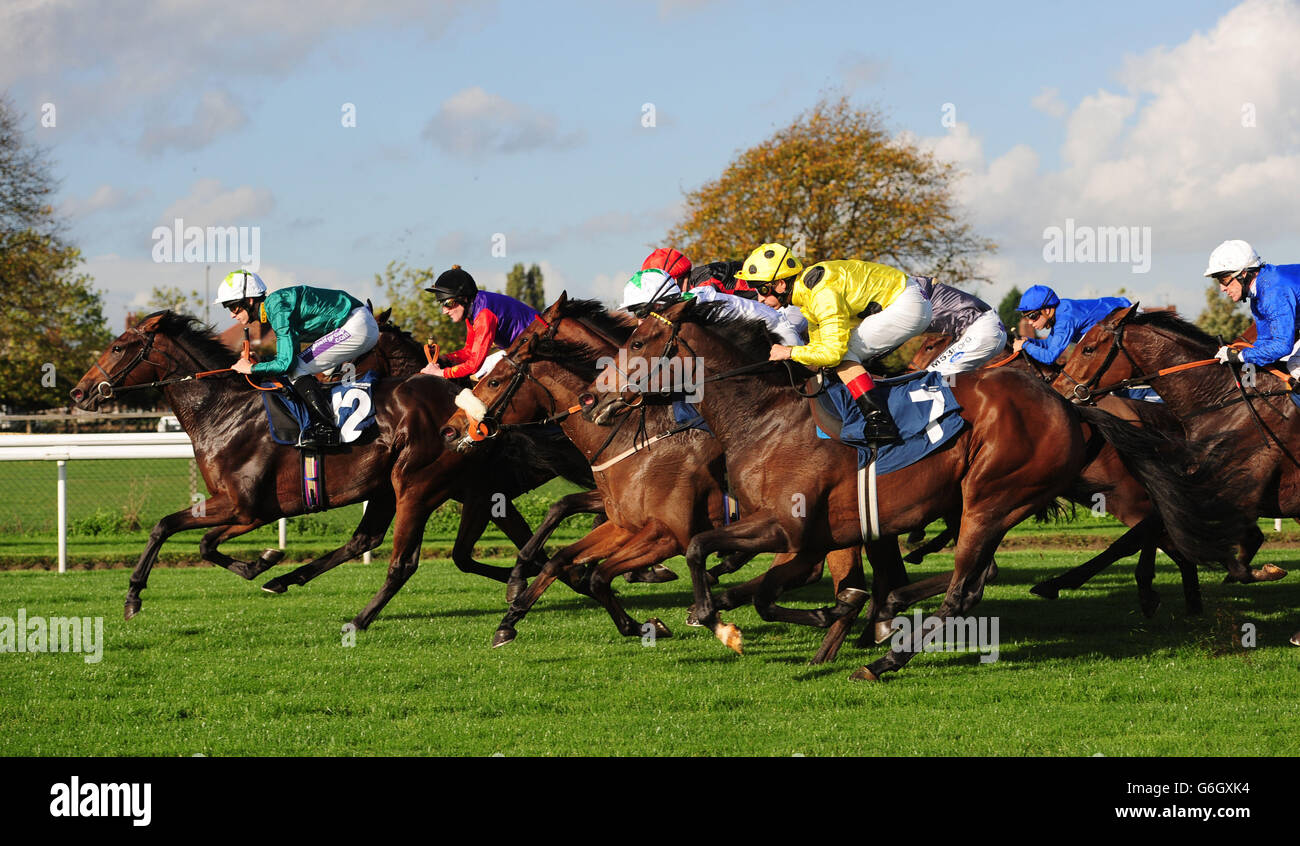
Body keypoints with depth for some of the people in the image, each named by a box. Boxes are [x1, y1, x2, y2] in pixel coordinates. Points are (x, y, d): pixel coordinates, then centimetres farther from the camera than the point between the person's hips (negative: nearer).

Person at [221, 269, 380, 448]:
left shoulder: (277, 307, -19)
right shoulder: (274, 304, 10)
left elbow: (286, 362, -23)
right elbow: (289, 355, 21)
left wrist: (252, 368, -10)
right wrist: (258, 361, 9)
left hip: (356, 327, -10)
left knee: (295, 371, -13)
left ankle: (325, 428, -13)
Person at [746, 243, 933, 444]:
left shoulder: (823, 294, -26)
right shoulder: (807, 286, 6)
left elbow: (832, 351, -31)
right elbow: (819, 344, 17)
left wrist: (790, 352, -21)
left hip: (908, 307, -10)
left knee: (842, 354, -15)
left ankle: (879, 419, -24)